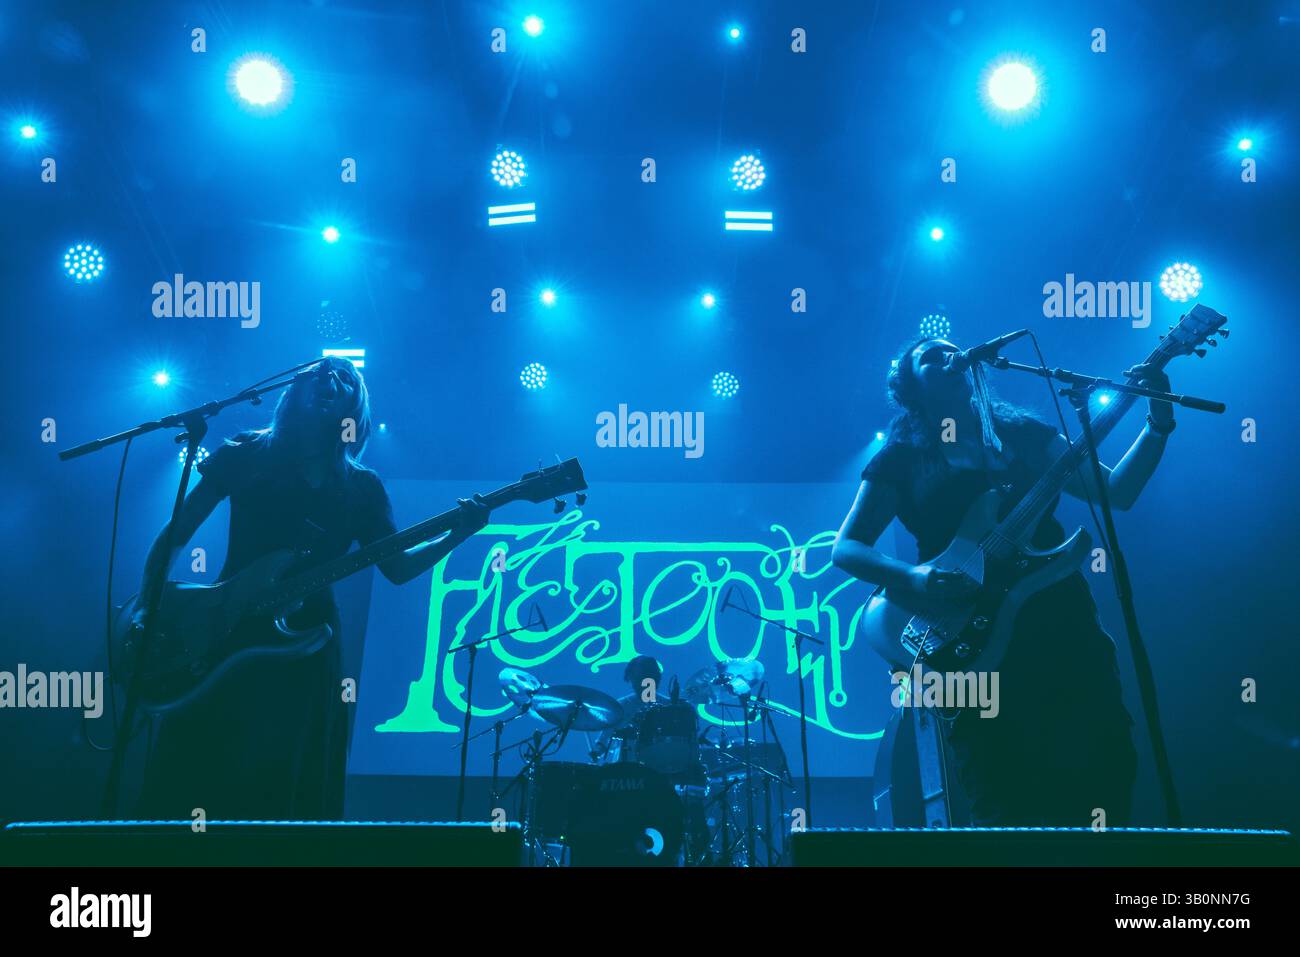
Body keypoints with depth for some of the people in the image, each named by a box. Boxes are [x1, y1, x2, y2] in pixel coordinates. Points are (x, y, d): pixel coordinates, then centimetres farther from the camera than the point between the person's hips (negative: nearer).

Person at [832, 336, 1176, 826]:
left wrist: (1159, 422, -4)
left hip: (1063, 622, 3)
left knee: (1103, 776, 0)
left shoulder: (1023, 432, 14)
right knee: (1006, 803, -4)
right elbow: (845, 547, 2)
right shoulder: (901, 458, 7)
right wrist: (913, 576, -15)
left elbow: (1117, 491, 10)